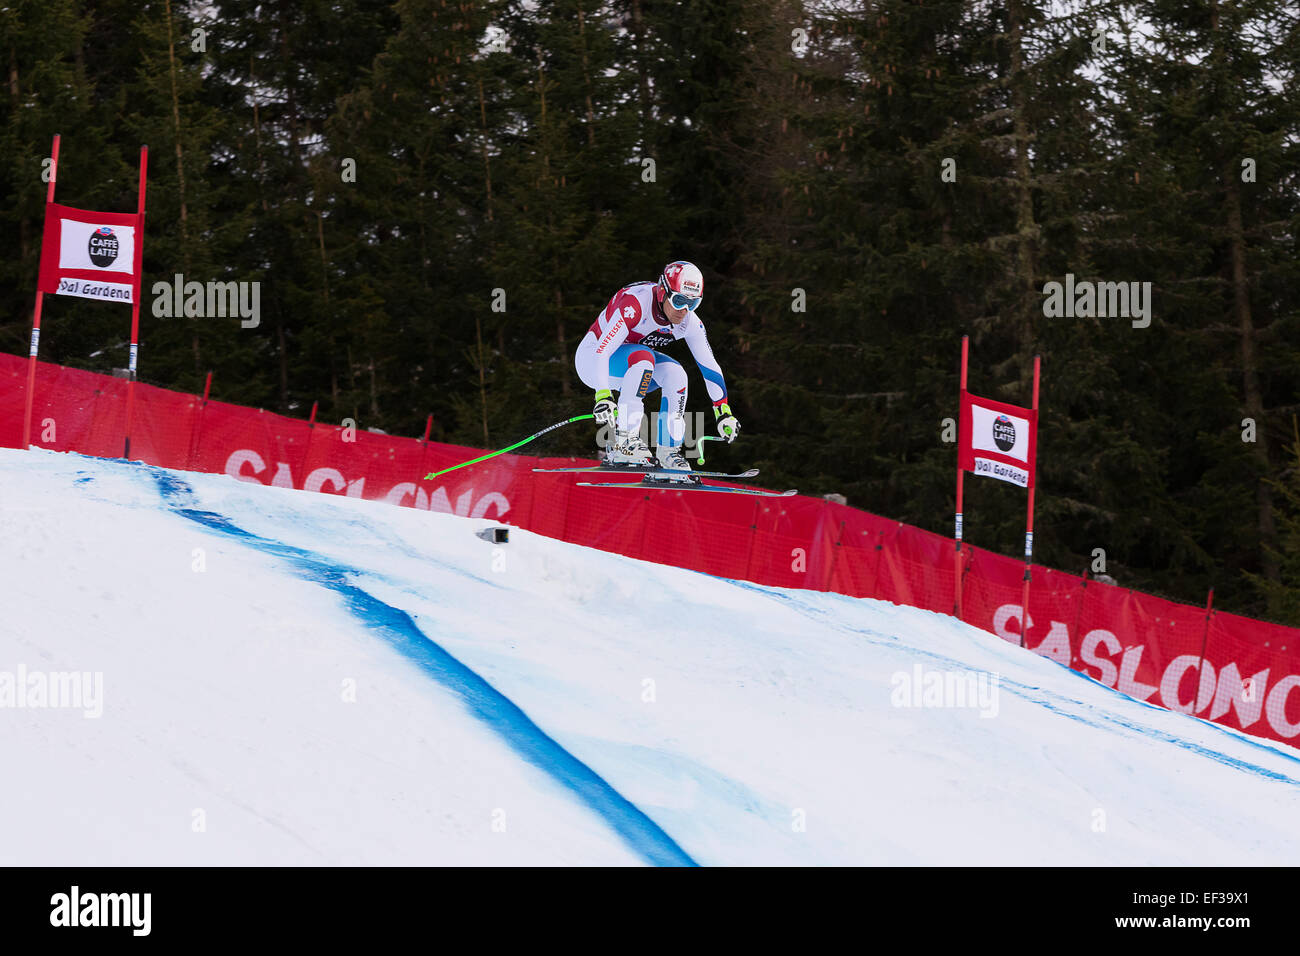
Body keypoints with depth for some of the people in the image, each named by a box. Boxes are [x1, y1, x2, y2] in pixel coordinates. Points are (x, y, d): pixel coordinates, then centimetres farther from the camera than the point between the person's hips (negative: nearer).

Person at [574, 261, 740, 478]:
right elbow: (601, 351, -38)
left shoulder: (689, 322, -13)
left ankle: (668, 451, -15)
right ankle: (624, 441, -34)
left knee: (674, 373, -21)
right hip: (591, 358, -6)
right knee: (643, 357, -35)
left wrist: (724, 413, -8)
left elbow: (709, 366, -5)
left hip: (631, 364, 6)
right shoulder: (635, 304, -33)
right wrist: (603, 398, -48)